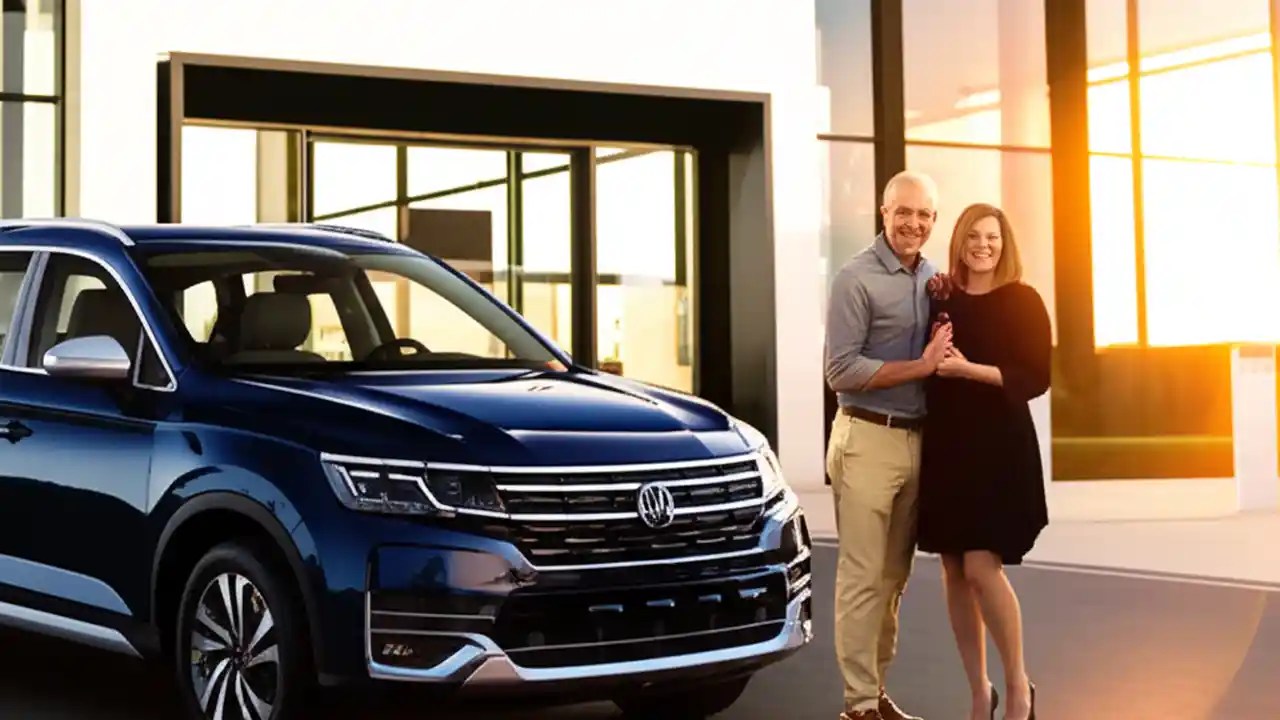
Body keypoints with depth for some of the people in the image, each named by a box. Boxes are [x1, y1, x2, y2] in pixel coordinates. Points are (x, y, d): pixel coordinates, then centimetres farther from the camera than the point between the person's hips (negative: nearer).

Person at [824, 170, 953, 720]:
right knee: (864, 577, -4)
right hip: (868, 439, -7)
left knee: (894, 576, 11)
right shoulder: (857, 279, -9)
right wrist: (921, 366, -16)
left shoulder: (932, 278, 12)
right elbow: (841, 371, -14)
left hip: (917, 439, 7)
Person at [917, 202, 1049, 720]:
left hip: (1000, 446, -5)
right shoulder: (942, 301, 10)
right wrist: (932, 361, -4)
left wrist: (969, 370, -19)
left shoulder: (1022, 301, -3)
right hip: (945, 446, 5)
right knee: (953, 570, 5)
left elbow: (1036, 378, -10)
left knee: (982, 568, -13)